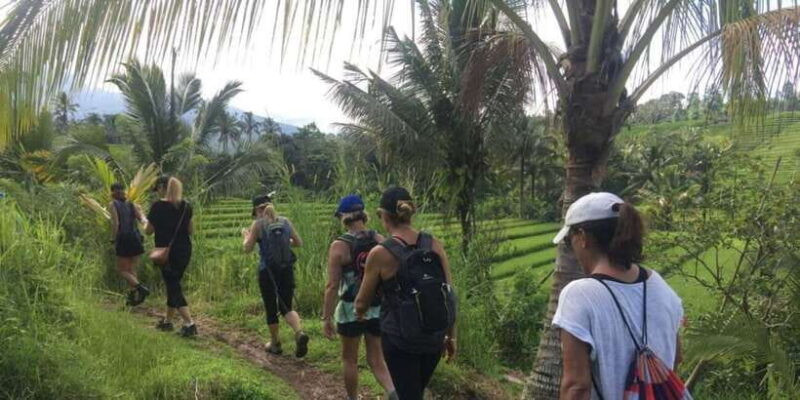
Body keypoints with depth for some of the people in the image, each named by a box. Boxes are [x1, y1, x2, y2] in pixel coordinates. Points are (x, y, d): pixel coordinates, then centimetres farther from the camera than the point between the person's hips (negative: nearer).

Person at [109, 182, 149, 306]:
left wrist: (113, 241, -5)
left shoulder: (113, 204, 1)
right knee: (132, 270, 13)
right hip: (136, 238, 5)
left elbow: (115, 223, -9)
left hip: (123, 239, -5)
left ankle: (140, 288, -16)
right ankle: (133, 296, 8)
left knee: (122, 270, 5)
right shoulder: (131, 205, 16)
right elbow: (142, 219, 0)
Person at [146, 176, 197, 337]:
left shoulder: (159, 206, -12)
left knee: (173, 287, -2)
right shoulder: (185, 205, 3)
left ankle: (189, 324, -12)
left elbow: (149, 231, -4)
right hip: (184, 251, 6)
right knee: (174, 283, 18)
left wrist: (146, 220, 14)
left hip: (167, 251, -6)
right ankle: (168, 321, 28)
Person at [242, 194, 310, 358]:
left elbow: (248, 248, -5)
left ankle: (275, 344, 25)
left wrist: (245, 235, 14)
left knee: (271, 308, 13)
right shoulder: (285, 221, 3)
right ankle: (299, 332, -16)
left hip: (267, 272, -3)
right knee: (286, 307, 11)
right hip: (287, 270, 3)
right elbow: (299, 242, 8)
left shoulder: (258, 224, -7)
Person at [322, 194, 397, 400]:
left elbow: (332, 286, -13)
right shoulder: (380, 240, -3)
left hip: (351, 309, -3)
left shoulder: (339, 246, -13)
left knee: (349, 359, 18)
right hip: (379, 309, 3)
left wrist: (326, 317, -4)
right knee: (376, 360, 14)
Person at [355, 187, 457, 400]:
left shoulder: (380, 253, -15)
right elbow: (450, 294, -1)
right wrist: (451, 335, 11)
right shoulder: (434, 244, -5)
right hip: (434, 337, 5)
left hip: (400, 339, -4)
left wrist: (359, 313, 20)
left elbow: (362, 303, -4)